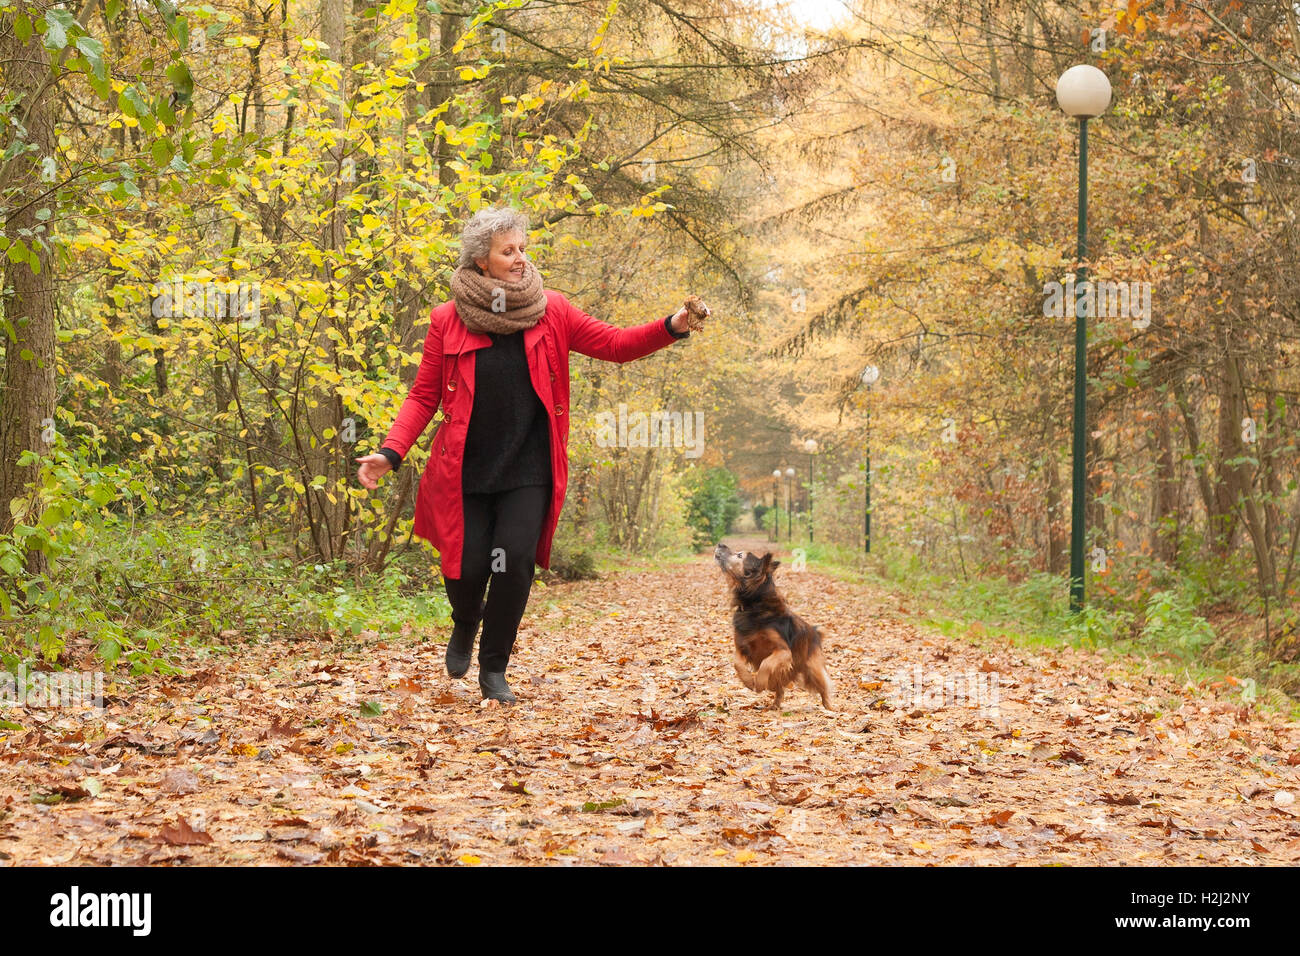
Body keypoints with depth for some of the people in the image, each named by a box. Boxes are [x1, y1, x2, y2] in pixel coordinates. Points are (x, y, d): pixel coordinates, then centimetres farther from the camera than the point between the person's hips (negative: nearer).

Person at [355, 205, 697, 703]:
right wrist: (390, 452, -9)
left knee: (515, 560, -13)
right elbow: (424, 395, 2)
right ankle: (465, 626, 36)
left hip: (528, 470, 1)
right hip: (466, 470, 0)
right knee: (467, 568, -3)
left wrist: (670, 327, -12)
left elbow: (615, 344, 4)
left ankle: (494, 670, 8)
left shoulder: (550, 311, 3)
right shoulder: (448, 320, -1)